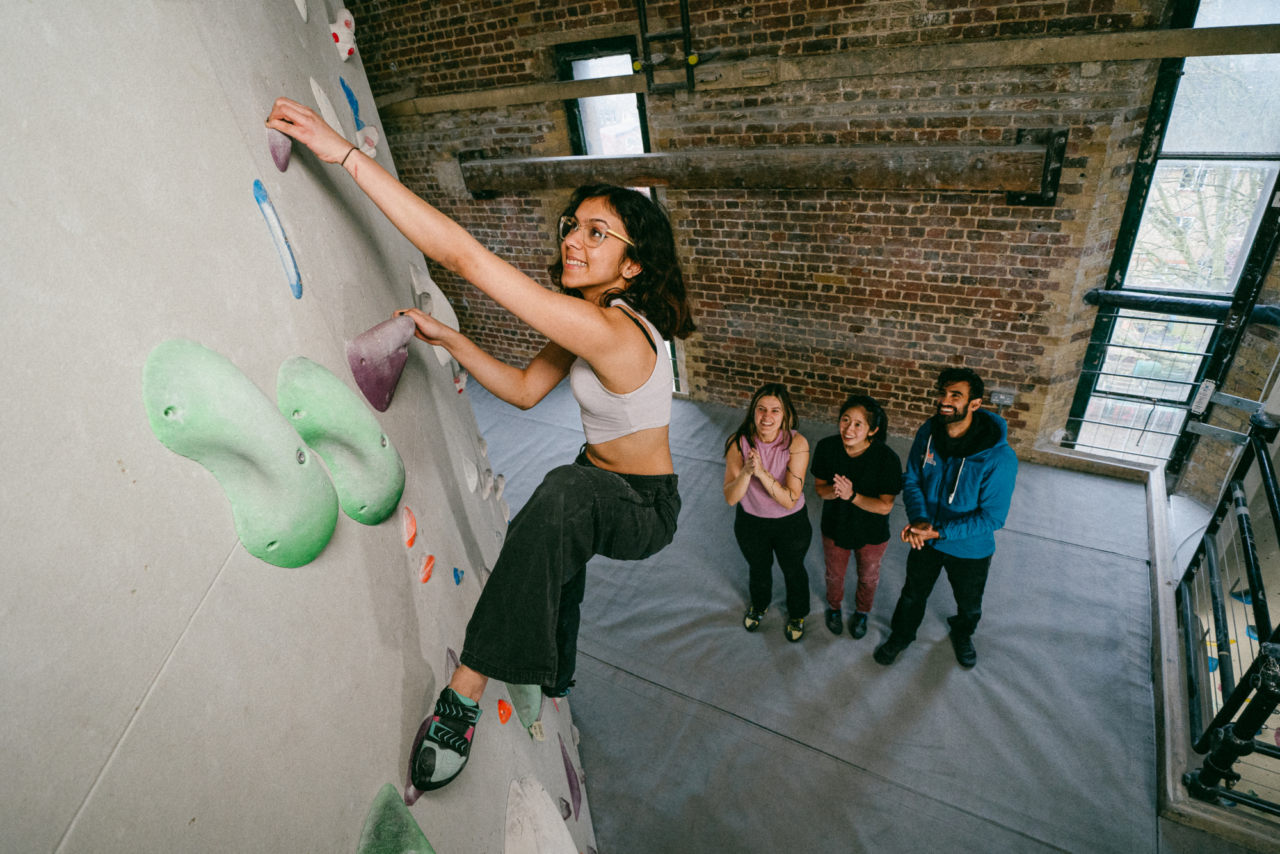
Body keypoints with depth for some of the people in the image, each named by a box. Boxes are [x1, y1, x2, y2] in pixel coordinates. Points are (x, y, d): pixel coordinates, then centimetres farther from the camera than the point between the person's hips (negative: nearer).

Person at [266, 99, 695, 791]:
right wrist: (450, 340, -7)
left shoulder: (611, 330, -35)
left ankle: (464, 695, -29)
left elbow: (462, 254, -40)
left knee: (565, 494, -42)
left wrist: (346, 153, -35)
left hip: (642, 507, -10)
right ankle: (554, 677, 63)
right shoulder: (588, 324, -4)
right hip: (598, 486, 10)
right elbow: (525, 389, 4)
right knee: (551, 550, 33)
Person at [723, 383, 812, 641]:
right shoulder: (739, 442, -24)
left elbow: (790, 499, -29)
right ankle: (759, 605, 61)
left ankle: (797, 614, 56)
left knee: (793, 570, 25)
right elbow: (730, 497, -23)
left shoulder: (796, 443, -28)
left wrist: (762, 472, -41)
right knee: (758, 568, 28)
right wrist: (746, 471, -40)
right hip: (751, 522, 2)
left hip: (791, 524, -1)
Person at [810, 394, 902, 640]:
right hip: (834, 528, 1)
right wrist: (834, 491, -34)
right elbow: (819, 487, -12)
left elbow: (885, 506, -23)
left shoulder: (887, 459, -31)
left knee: (868, 578, 28)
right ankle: (834, 607, 60)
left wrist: (851, 495, -38)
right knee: (834, 574, 28)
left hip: (872, 534, -1)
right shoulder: (826, 448, -24)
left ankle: (861, 613, 59)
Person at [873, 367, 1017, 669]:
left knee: (969, 602, 28)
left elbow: (992, 517, -25)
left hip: (970, 548, -2)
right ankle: (901, 635, 52)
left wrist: (939, 532, -31)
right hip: (925, 538, 2)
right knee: (913, 593, 25)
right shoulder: (927, 434, -18)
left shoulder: (999, 458, -31)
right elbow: (911, 480, -7)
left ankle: (963, 633, 60)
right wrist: (919, 519, -25)